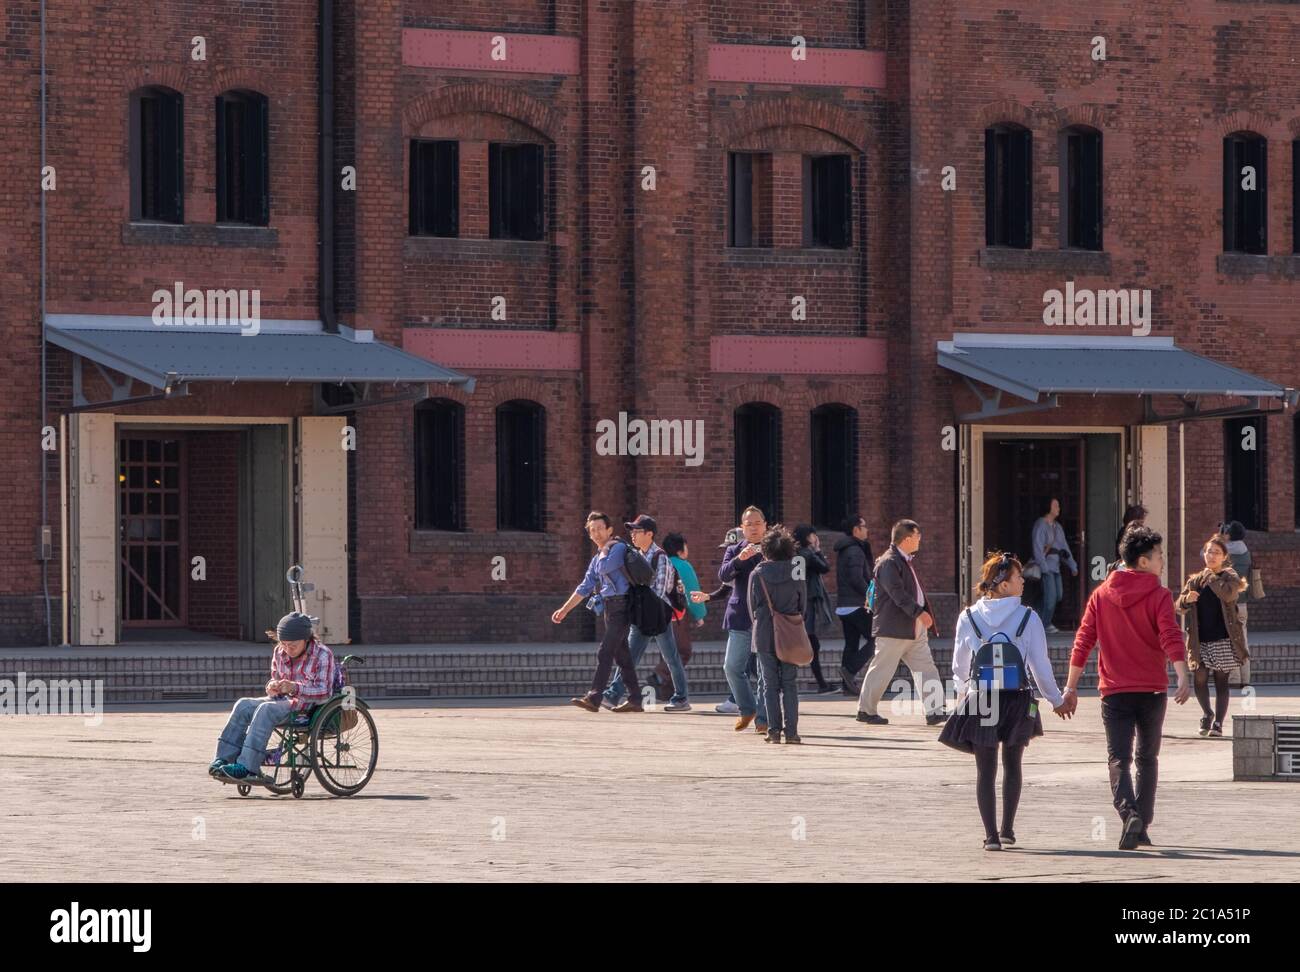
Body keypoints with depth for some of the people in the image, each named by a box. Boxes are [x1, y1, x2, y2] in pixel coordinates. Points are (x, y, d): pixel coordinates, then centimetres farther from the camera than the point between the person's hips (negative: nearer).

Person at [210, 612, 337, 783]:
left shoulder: (322, 654, -12)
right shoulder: (279, 653, 7)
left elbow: (324, 693, -18)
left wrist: (294, 688, -32)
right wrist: (273, 688, -7)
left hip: (312, 707, -7)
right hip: (286, 701, 7)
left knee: (266, 709, -31)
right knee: (243, 705, -14)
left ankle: (246, 767, -35)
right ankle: (223, 760, -20)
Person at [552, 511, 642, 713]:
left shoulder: (619, 547, -6)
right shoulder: (597, 559, 20)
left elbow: (604, 568, -19)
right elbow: (585, 587, 21)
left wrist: (604, 549, 1)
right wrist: (564, 610, 17)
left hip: (620, 605, -9)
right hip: (609, 608, 9)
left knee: (605, 653, -15)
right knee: (621, 655, 9)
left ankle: (593, 698, -21)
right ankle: (634, 699, 12)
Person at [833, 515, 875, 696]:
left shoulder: (843, 551, 17)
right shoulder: (855, 551, -13)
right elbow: (857, 579, -22)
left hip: (843, 606, 9)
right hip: (857, 605, -9)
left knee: (851, 644, 9)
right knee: (874, 640, -4)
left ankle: (847, 684, 6)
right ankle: (851, 669, -15)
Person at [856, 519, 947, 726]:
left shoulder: (905, 561, 16)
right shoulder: (889, 562, -16)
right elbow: (897, 593, -24)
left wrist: (925, 615, 21)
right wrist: (919, 612, -28)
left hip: (915, 629, 10)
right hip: (893, 628, -10)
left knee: (926, 669, 3)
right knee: (882, 669, 0)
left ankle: (934, 711, 1)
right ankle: (866, 710, 10)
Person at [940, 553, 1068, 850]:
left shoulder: (969, 618, -2)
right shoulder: (1028, 618, -7)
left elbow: (960, 666, 7)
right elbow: (1040, 663, -3)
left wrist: (964, 690, 28)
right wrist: (1055, 700, 10)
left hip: (980, 702, 0)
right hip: (1017, 700, 0)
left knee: (985, 769, 7)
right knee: (1012, 764, 18)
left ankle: (991, 834, 2)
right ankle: (1007, 829, 20)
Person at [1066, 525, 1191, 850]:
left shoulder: (1101, 595, 5)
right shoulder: (1158, 595, -5)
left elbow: (1082, 642, 4)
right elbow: (1171, 638, -18)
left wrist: (1071, 688, 8)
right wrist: (1183, 677, -26)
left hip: (1115, 692, 1)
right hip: (1152, 689, -1)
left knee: (1118, 759, -1)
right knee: (1147, 758, 14)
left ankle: (1130, 814, -26)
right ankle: (1142, 826, 16)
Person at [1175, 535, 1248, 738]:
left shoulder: (1229, 578, 2)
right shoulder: (1195, 580, 12)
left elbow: (1227, 594, -21)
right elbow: (1179, 607, 11)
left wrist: (1211, 576, -8)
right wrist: (1186, 600, -12)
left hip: (1224, 639, -3)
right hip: (1200, 640, 3)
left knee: (1221, 681, -2)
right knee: (1199, 678, -4)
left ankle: (1218, 723, 2)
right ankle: (1207, 714, 20)